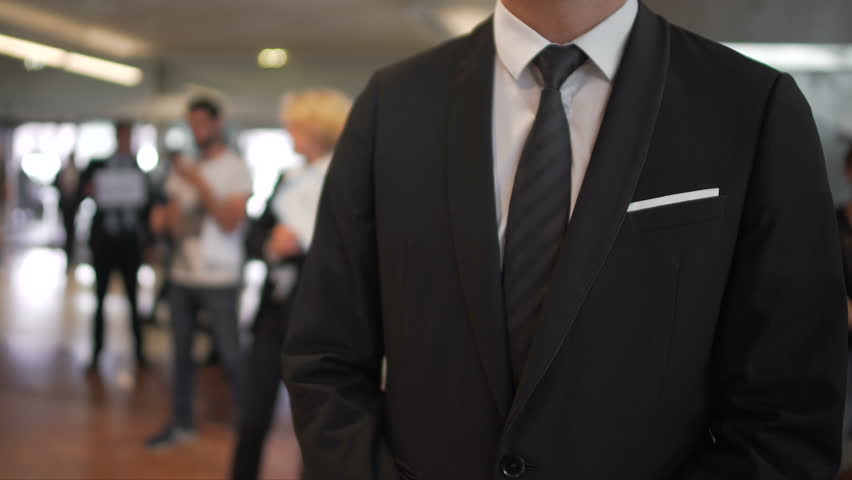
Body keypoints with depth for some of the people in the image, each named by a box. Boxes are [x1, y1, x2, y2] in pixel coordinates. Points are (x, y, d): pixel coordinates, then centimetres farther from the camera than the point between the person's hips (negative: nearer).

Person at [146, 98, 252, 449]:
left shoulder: (236, 169, -3)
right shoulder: (183, 168, 13)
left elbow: (230, 223, -12)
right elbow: (174, 220, 17)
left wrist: (200, 183, -17)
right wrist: (162, 219, -7)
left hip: (219, 279, -5)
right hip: (182, 275, 5)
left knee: (231, 356, -5)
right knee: (182, 353, 9)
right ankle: (181, 424, 20)